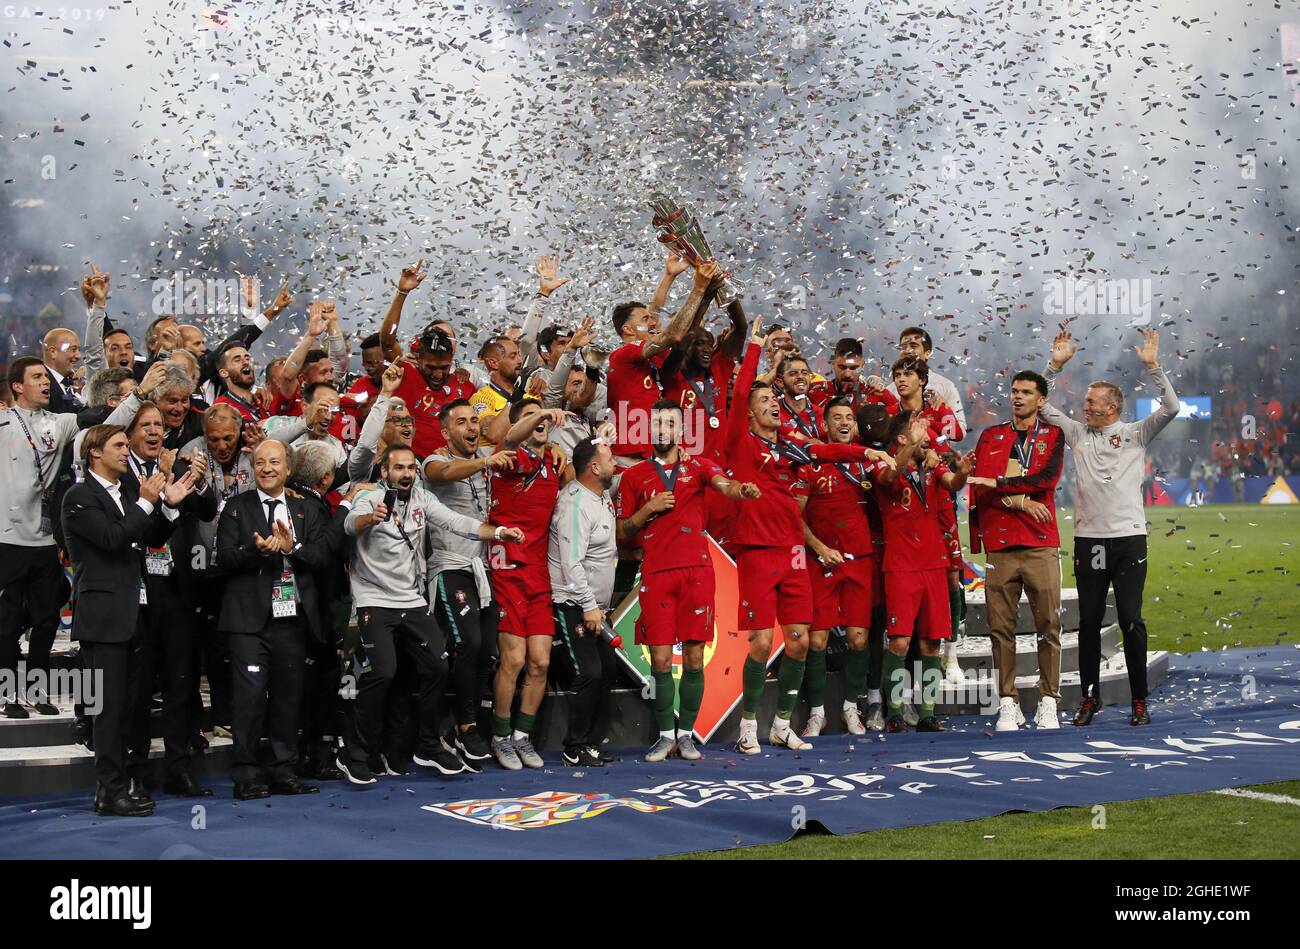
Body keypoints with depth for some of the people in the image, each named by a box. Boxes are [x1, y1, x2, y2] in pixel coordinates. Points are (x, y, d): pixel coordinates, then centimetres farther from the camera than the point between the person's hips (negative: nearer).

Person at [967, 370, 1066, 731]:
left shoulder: (1053, 435, 10)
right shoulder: (990, 436, 14)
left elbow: (1048, 478, -8)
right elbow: (978, 488, 2)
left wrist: (998, 483, -13)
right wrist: (1021, 501, -9)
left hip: (1041, 543, -1)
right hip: (999, 544, 1)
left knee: (1049, 626, -3)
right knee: (1001, 627, -1)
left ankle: (1048, 704, 3)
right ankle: (1008, 704, 5)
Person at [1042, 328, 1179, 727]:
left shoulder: (1136, 433, 5)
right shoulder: (1078, 433, 12)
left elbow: (1171, 408, -7)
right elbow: (1041, 405, 10)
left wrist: (1153, 366, -12)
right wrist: (1056, 365, 1)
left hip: (1129, 537, -3)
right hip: (1088, 539, 3)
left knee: (1131, 621, -1)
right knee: (1089, 621, 7)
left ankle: (1139, 700, 6)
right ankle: (1090, 697, 16)